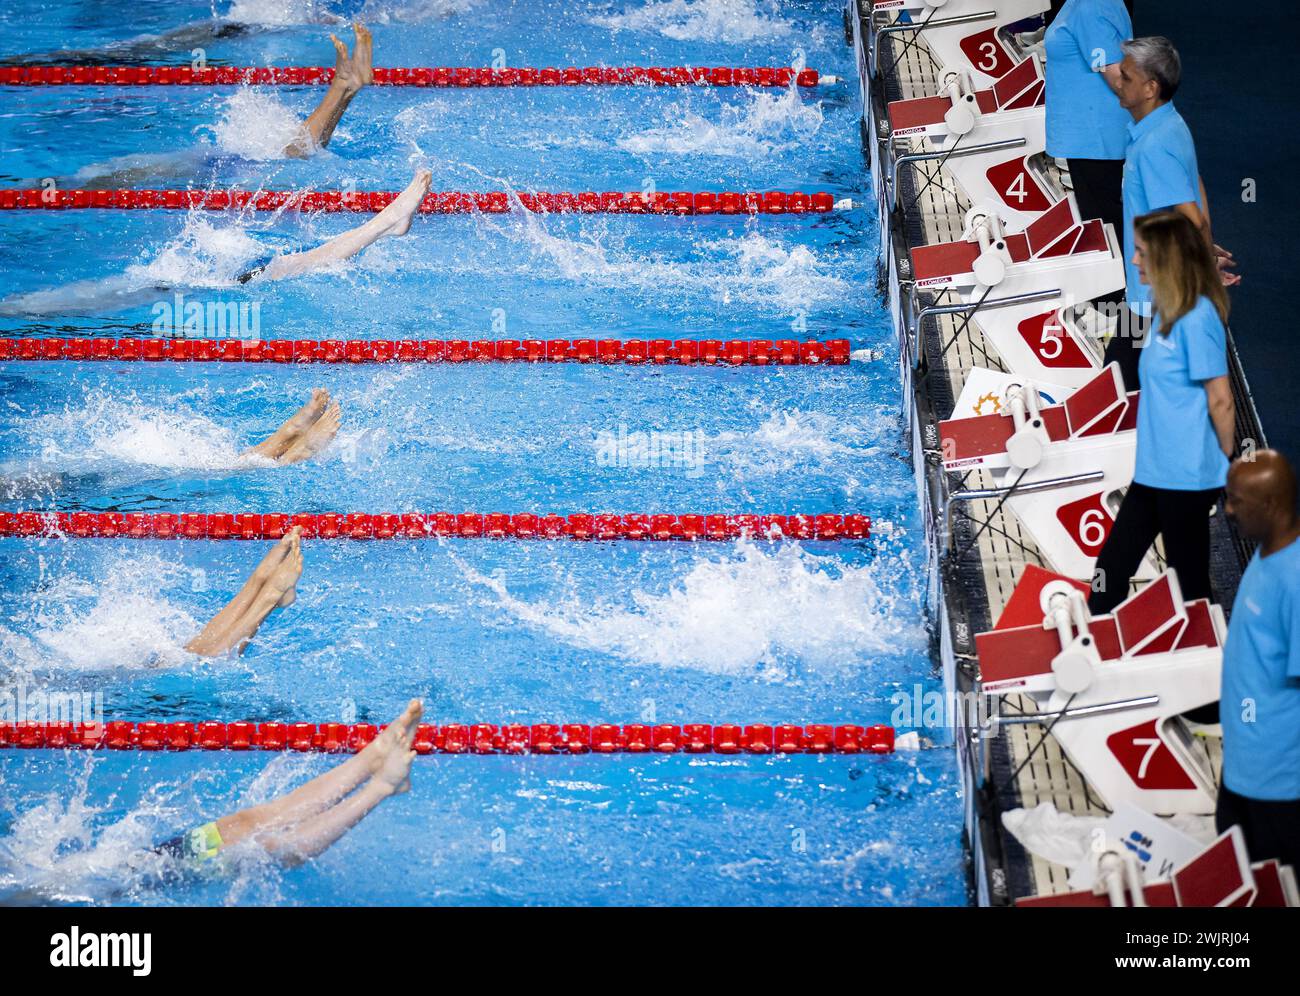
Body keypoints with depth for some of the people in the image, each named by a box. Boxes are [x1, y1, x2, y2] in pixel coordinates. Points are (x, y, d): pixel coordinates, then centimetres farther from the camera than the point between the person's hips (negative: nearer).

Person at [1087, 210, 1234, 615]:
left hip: (1187, 476, -9)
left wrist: (1228, 462, -4)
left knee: (1190, 582, 6)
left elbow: (1221, 401, -14)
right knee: (1110, 568, 11)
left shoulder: (1197, 317, -17)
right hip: (1153, 471, 9)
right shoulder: (1166, 312, 10)